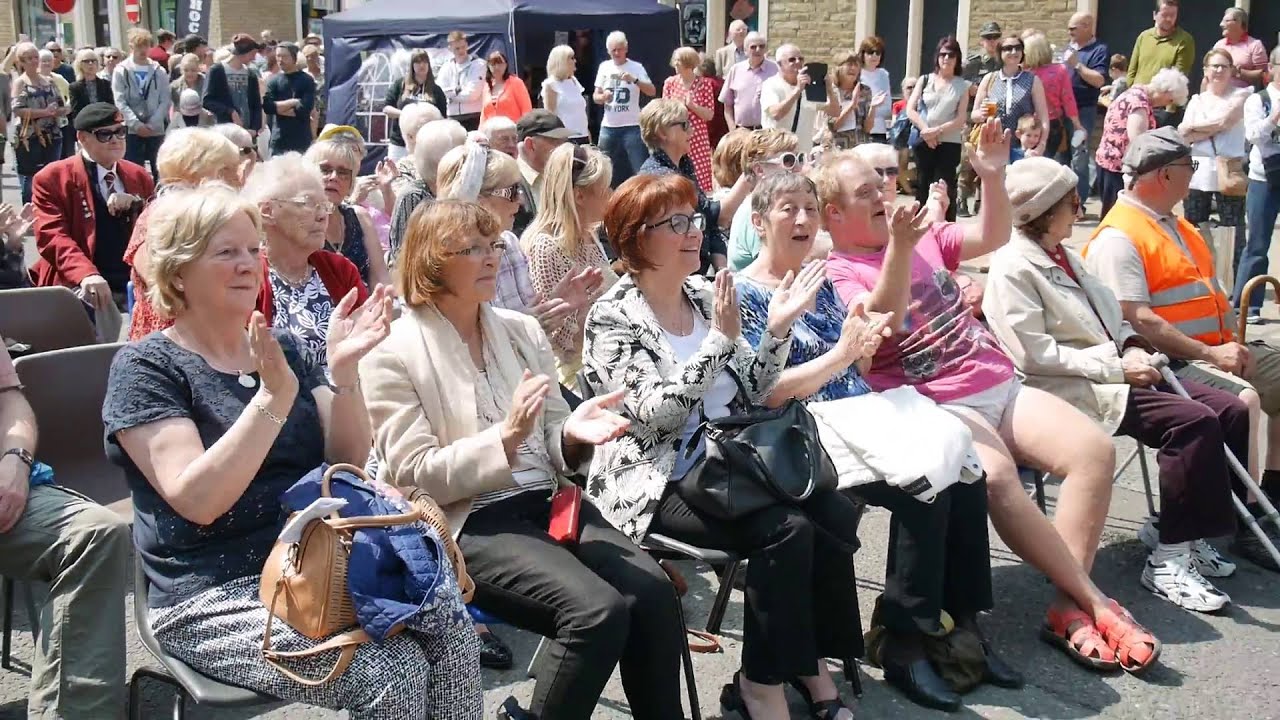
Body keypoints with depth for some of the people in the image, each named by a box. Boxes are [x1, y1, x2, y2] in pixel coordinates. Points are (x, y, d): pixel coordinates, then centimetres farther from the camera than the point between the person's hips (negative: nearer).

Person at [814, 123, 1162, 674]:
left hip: (1001, 384, 7)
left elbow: (993, 237, 16)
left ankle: (1068, 606, -16)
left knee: (1094, 448, -16)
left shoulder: (923, 235, 18)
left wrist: (993, 176, 2)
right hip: (938, 408, -7)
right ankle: (1093, 601, -21)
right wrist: (897, 250, -33)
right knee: (995, 474, -36)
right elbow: (879, 325, -21)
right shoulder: (837, 273, -3)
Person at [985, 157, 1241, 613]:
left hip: (1111, 375, 9)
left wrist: (1133, 348, 1)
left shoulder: (1065, 256, 20)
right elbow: (1033, 354, -19)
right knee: (1193, 420, -25)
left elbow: (1110, 315, 23)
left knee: (1231, 412, -4)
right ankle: (1168, 560, -16)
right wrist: (1115, 368, -17)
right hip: (1072, 391, -9)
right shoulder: (1012, 267, -10)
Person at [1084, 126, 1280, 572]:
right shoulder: (1118, 238, -13)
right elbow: (1139, 321, -21)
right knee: (1243, 397, -30)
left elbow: (1209, 292, 21)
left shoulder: (1175, 224, 19)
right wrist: (1210, 354, -20)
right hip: (1169, 362, -10)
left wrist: (1232, 342, 3)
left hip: (1217, 349, 10)